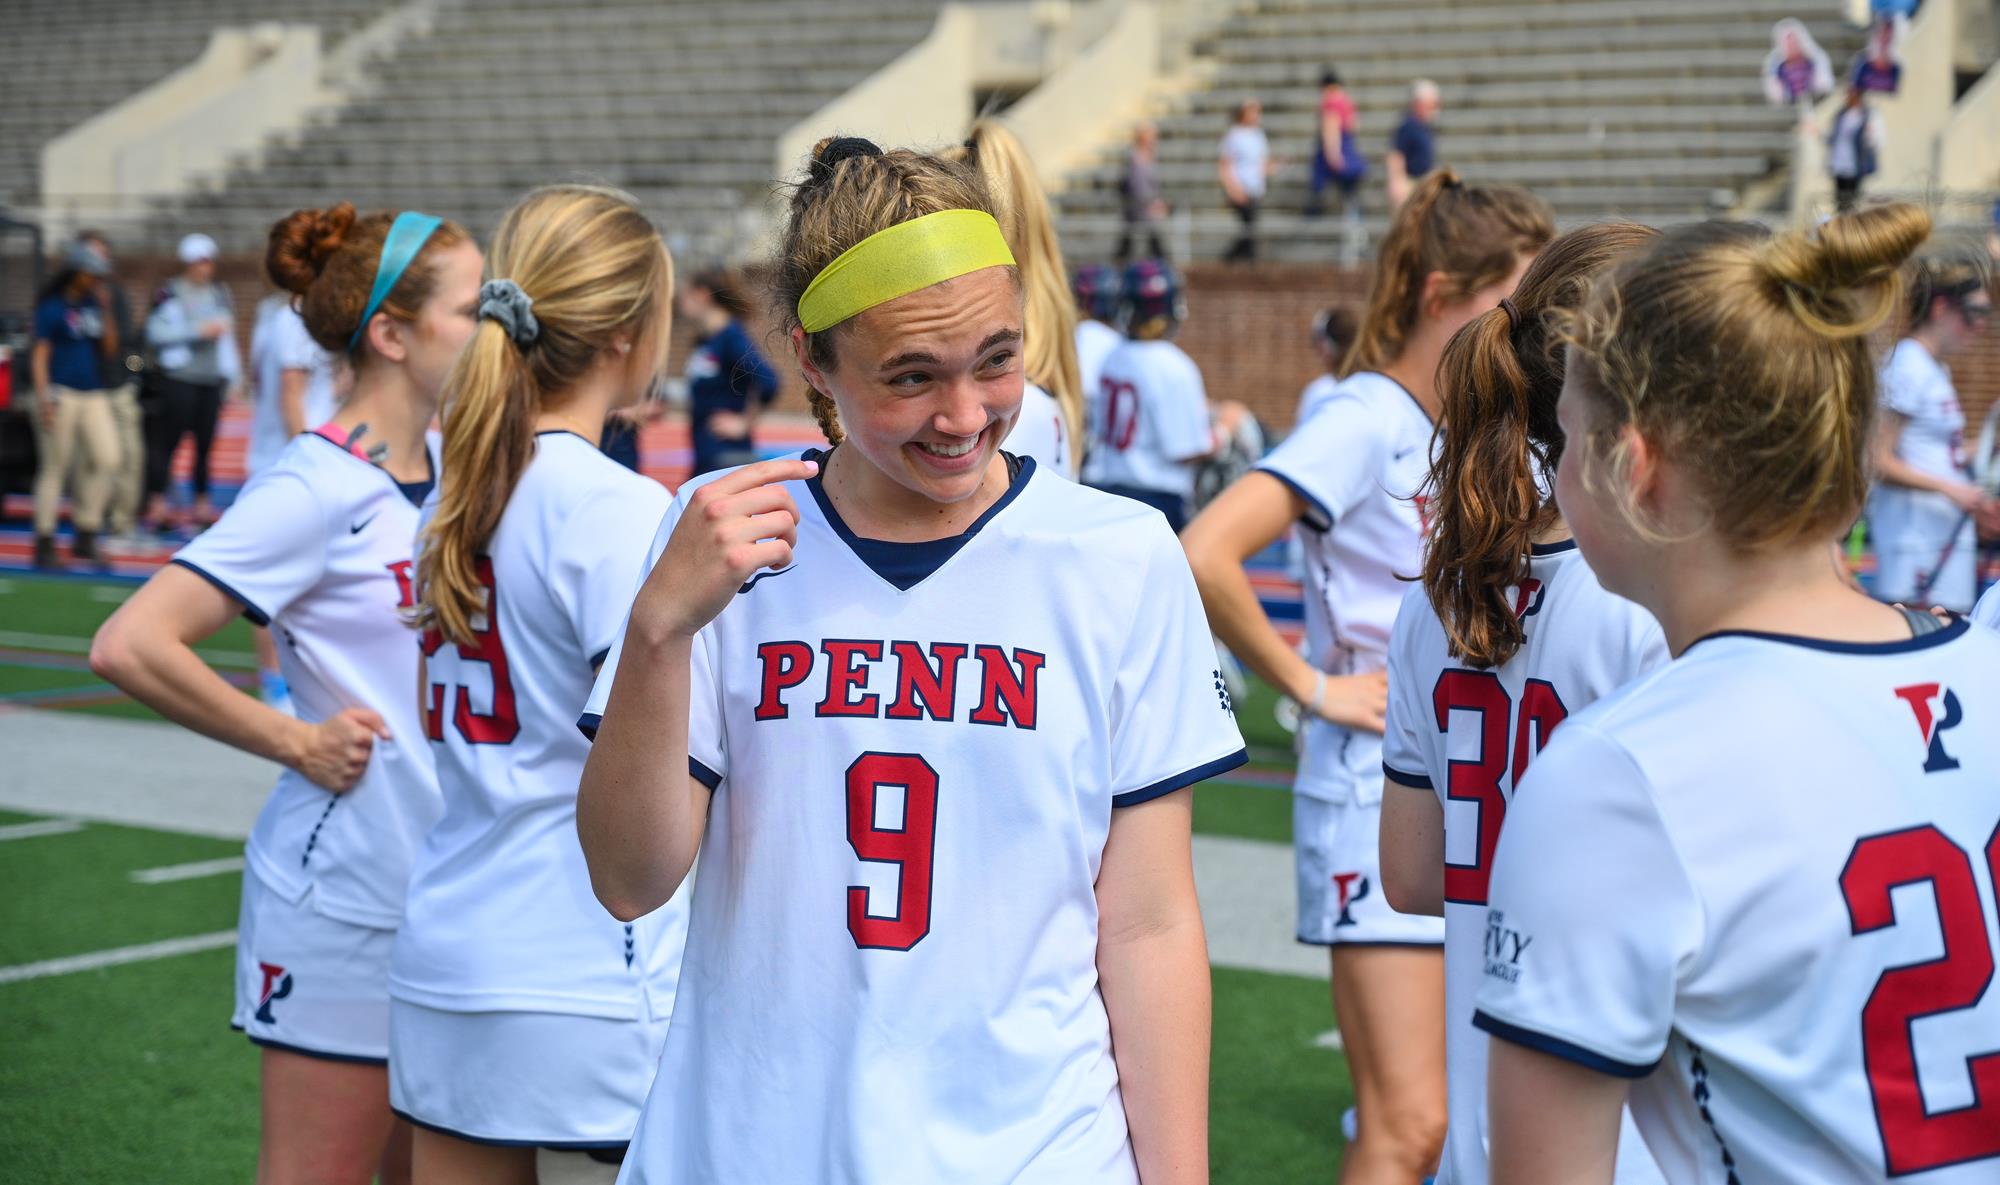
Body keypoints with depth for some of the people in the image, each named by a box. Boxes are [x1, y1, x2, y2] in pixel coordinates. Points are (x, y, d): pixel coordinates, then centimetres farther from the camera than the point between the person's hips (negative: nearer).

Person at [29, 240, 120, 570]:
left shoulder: (92, 305, 13)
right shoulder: (52, 307, -4)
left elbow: (110, 350, 13)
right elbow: (40, 354, -7)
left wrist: (104, 308, 5)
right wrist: (43, 398, -16)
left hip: (95, 395, 6)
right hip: (61, 394, -6)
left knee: (107, 459, -2)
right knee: (54, 467, -3)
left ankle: (85, 537, 9)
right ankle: (45, 544, 3)